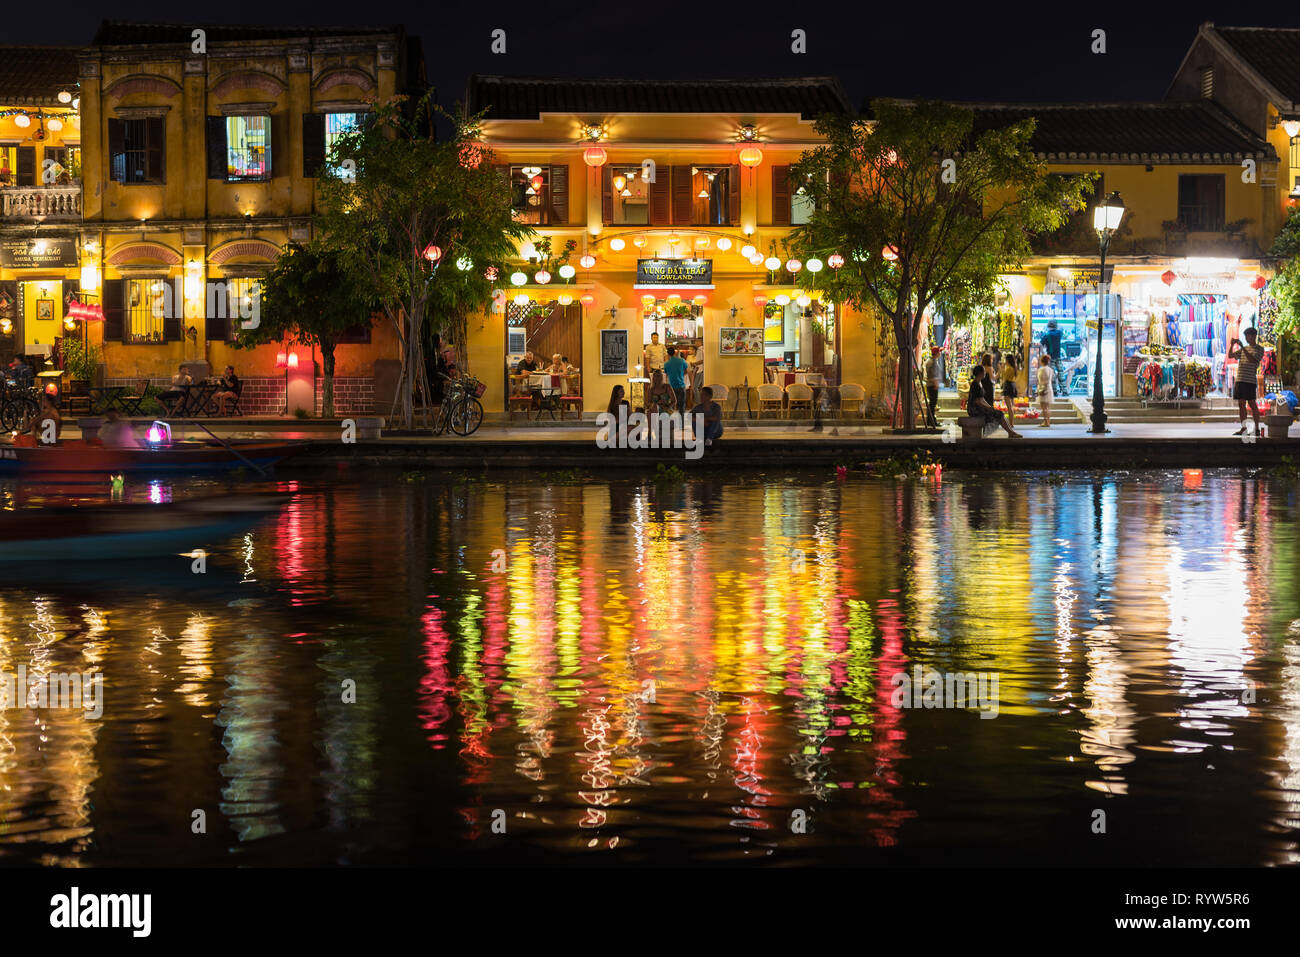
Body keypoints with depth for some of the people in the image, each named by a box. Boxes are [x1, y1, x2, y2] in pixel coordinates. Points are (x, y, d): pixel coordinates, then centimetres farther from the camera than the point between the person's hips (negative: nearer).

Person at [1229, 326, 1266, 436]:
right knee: (1241, 404, 6)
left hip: (1250, 381, -7)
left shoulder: (1259, 349, 0)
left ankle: (1257, 429, -3)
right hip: (1240, 380, 7)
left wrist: (1242, 347, -19)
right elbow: (1230, 355, 16)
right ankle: (1243, 428, 11)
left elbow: (1252, 360, -16)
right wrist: (1232, 345, 0)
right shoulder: (1243, 349, 20)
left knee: (1252, 404, -7)